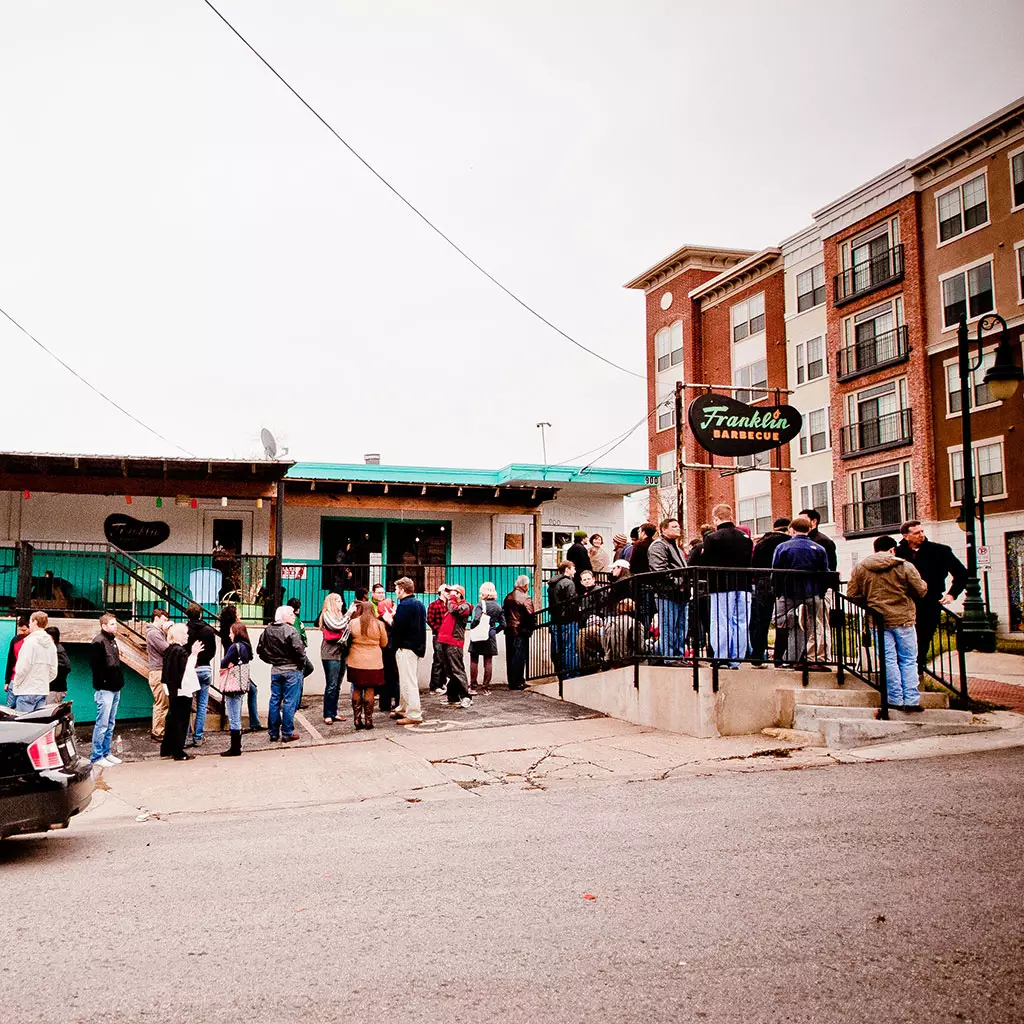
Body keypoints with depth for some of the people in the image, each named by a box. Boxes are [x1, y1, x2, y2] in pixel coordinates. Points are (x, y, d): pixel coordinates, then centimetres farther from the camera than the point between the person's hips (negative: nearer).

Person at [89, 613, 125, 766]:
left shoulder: (112, 640, 14)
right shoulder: (99, 642, -14)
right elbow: (95, 665, -19)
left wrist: (120, 680, 12)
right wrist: (102, 682, -17)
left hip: (115, 688, 9)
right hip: (105, 689, -9)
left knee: (110, 724, 14)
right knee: (102, 723, -4)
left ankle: (106, 752, 23)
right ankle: (96, 756, 4)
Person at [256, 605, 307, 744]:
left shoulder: (268, 630, 5)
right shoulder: (291, 630, -16)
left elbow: (260, 649, 11)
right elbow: (299, 649, -22)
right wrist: (302, 662, -5)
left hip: (275, 670, 6)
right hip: (291, 670, -6)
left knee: (274, 701, 12)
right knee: (289, 702, 1)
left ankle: (273, 733, 18)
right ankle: (287, 734, 5)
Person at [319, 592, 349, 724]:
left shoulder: (340, 615, 19)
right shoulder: (327, 615, -4)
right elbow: (337, 626, -19)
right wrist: (348, 615, -13)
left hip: (342, 653, 7)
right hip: (331, 653, -7)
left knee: (337, 685, 9)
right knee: (331, 685, -7)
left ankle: (334, 712, 15)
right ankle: (328, 715, -4)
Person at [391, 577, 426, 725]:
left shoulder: (405, 605, -17)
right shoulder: (419, 603, 13)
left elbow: (397, 628, -22)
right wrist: (396, 616, 14)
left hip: (406, 648, -10)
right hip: (418, 646, 10)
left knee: (409, 681, -6)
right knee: (406, 680, 19)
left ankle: (414, 715, -4)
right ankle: (403, 709, 28)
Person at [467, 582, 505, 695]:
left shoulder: (480, 604, -11)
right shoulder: (498, 607, 7)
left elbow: (476, 619, -24)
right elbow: (503, 624, 8)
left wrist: (471, 627, -8)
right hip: (491, 637, 5)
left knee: (474, 661, 3)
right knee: (488, 662, 7)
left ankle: (473, 687, 3)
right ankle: (486, 687, 10)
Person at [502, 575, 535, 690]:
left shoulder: (508, 596, 9)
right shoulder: (525, 598, -12)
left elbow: (503, 612, 13)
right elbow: (530, 615, -17)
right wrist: (530, 629, -4)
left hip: (509, 630, 7)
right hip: (521, 631, -7)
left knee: (510, 656, 12)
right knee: (519, 657, -2)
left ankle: (511, 682, 19)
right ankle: (517, 683, -1)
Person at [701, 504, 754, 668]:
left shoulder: (712, 538, -7)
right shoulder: (745, 537, 8)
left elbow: (705, 564, -7)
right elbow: (750, 561, 13)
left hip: (722, 587, -4)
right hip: (743, 586, 4)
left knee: (721, 624, -1)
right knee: (741, 623, 7)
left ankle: (721, 660, -3)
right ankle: (735, 660, 7)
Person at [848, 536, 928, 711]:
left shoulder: (860, 568, 2)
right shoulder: (905, 566, -5)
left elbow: (852, 595, 4)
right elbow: (921, 591, -1)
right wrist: (923, 584, 22)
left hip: (878, 620, 2)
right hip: (903, 619, -1)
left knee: (889, 661, 7)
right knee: (909, 660, 8)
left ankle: (896, 699, 7)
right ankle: (912, 700, 6)